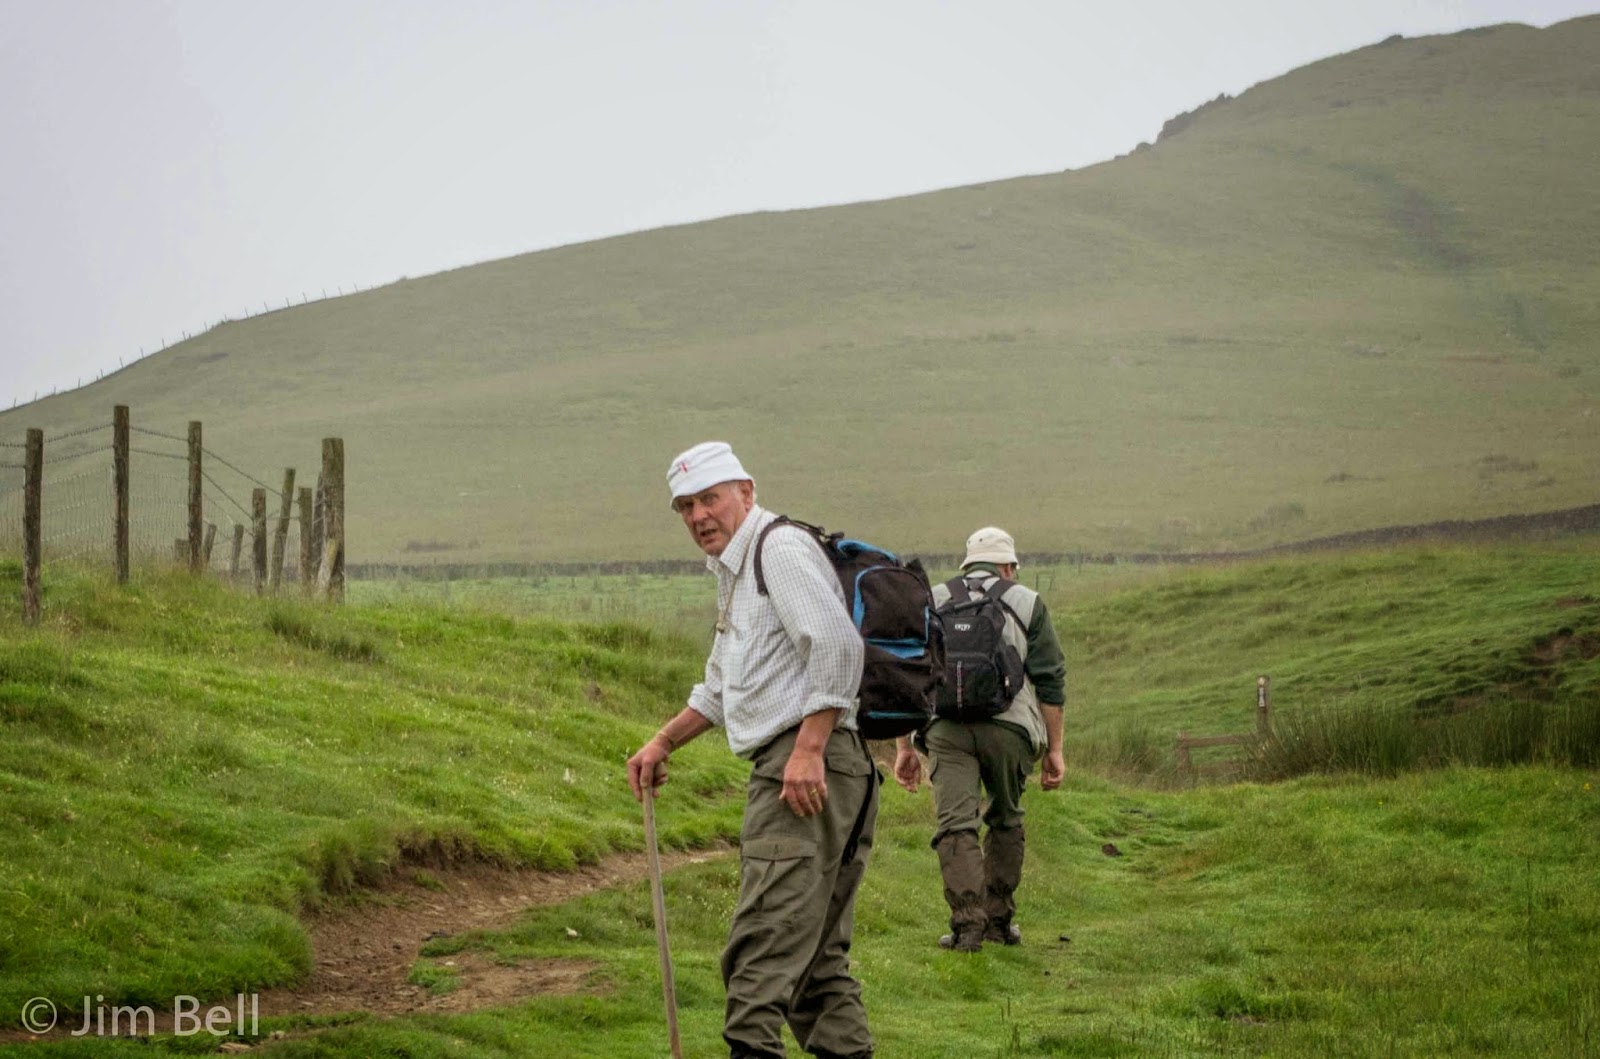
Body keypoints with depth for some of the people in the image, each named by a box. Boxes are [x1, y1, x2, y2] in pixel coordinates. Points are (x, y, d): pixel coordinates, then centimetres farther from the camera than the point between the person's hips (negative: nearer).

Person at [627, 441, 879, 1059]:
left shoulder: (781, 550, -7)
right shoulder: (734, 573, 25)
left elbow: (838, 644, -21)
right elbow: (721, 688, 37)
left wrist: (808, 750, -25)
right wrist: (664, 743, 29)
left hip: (806, 771, -11)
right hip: (786, 772, 11)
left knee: (762, 949, -15)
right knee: (818, 957, 11)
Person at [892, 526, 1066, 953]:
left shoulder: (931, 602, 17)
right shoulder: (1027, 604, 13)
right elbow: (1051, 681, 7)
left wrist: (904, 747, 15)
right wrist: (1054, 749, 10)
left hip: (947, 727, 0)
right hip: (1009, 726, 0)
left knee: (956, 824, -4)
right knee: (1005, 822, 18)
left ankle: (968, 922, -18)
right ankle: (998, 919, 22)